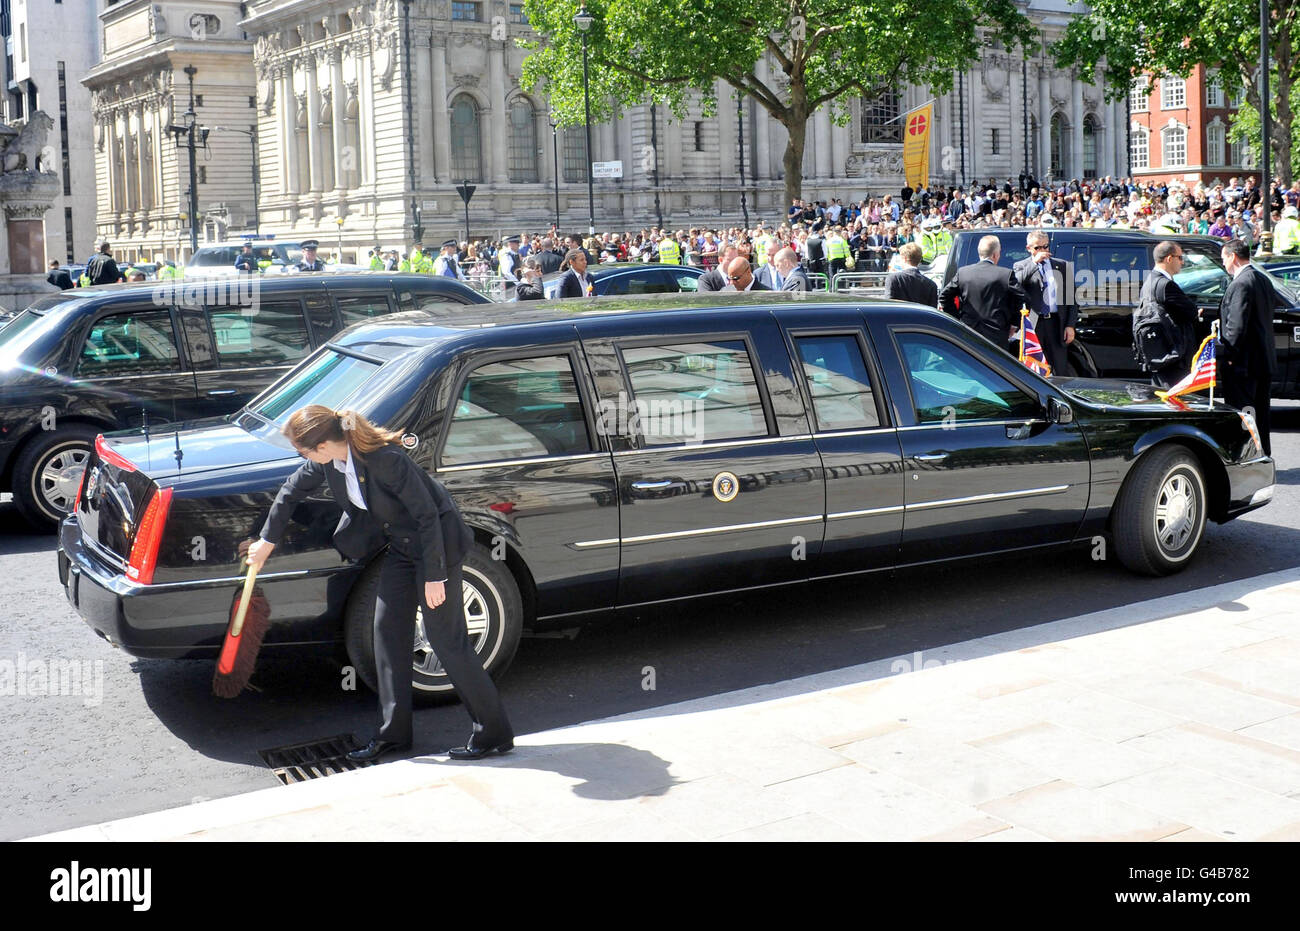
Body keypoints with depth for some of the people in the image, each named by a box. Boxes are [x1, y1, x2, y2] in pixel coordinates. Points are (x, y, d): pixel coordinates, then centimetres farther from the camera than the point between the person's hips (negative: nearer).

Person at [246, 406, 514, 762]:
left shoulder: (386, 460, -32)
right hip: (401, 545, 8)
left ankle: (494, 733, 4)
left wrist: (434, 576, -22)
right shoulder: (329, 460, -8)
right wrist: (268, 540, 21)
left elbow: (428, 515, -26)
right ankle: (394, 732, 19)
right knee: (387, 630, 8)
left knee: (446, 639, -5)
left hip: (438, 543, -8)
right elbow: (292, 491, 11)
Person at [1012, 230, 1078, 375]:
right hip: (1033, 325, -2)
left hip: (1056, 324, 2)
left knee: (1061, 372, 0)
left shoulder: (1062, 266, 15)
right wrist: (1034, 262, -13)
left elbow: (1071, 297, 13)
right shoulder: (1021, 266, 10)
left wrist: (1070, 325, 4)